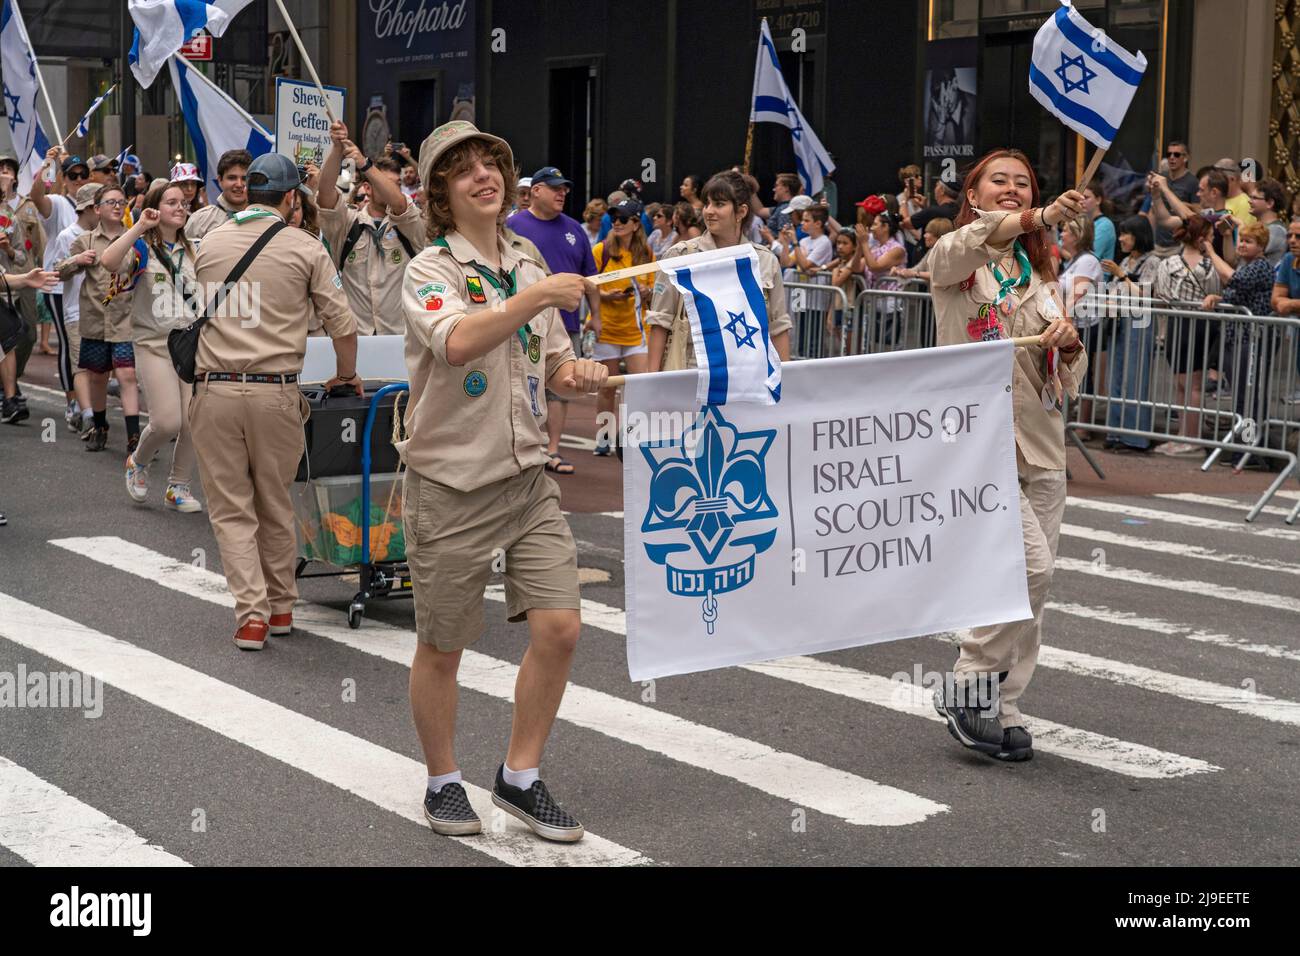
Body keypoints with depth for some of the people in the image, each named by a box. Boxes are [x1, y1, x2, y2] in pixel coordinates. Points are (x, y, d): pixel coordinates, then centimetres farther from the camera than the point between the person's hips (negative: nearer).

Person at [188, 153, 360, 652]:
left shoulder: (209, 242, 9)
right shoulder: (305, 248, 0)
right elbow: (342, 324, 0)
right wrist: (346, 375, 17)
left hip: (215, 390, 1)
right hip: (276, 393, -1)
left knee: (231, 509, 7)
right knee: (275, 506, 15)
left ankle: (252, 612, -4)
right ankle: (281, 606, 25)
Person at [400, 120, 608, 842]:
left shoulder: (528, 271, 11)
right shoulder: (431, 270, -9)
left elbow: (554, 367, 20)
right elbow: (458, 342, -30)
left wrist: (577, 374, -2)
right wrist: (540, 296, -33)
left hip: (527, 477, 5)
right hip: (452, 483, -5)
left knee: (559, 626, -3)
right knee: (442, 647, 7)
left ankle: (520, 777, 15)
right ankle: (444, 782, 27)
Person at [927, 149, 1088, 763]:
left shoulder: (1041, 276, 16)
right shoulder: (952, 259, -1)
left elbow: (1070, 376, 17)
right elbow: (977, 238, -28)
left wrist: (1069, 344, -6)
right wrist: (1042, 218, -44)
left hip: (1041, 445, 6)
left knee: (1032, 586, 7)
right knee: (1030, 565, -19)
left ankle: (1003, 708, 20)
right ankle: (967, 686, -2)